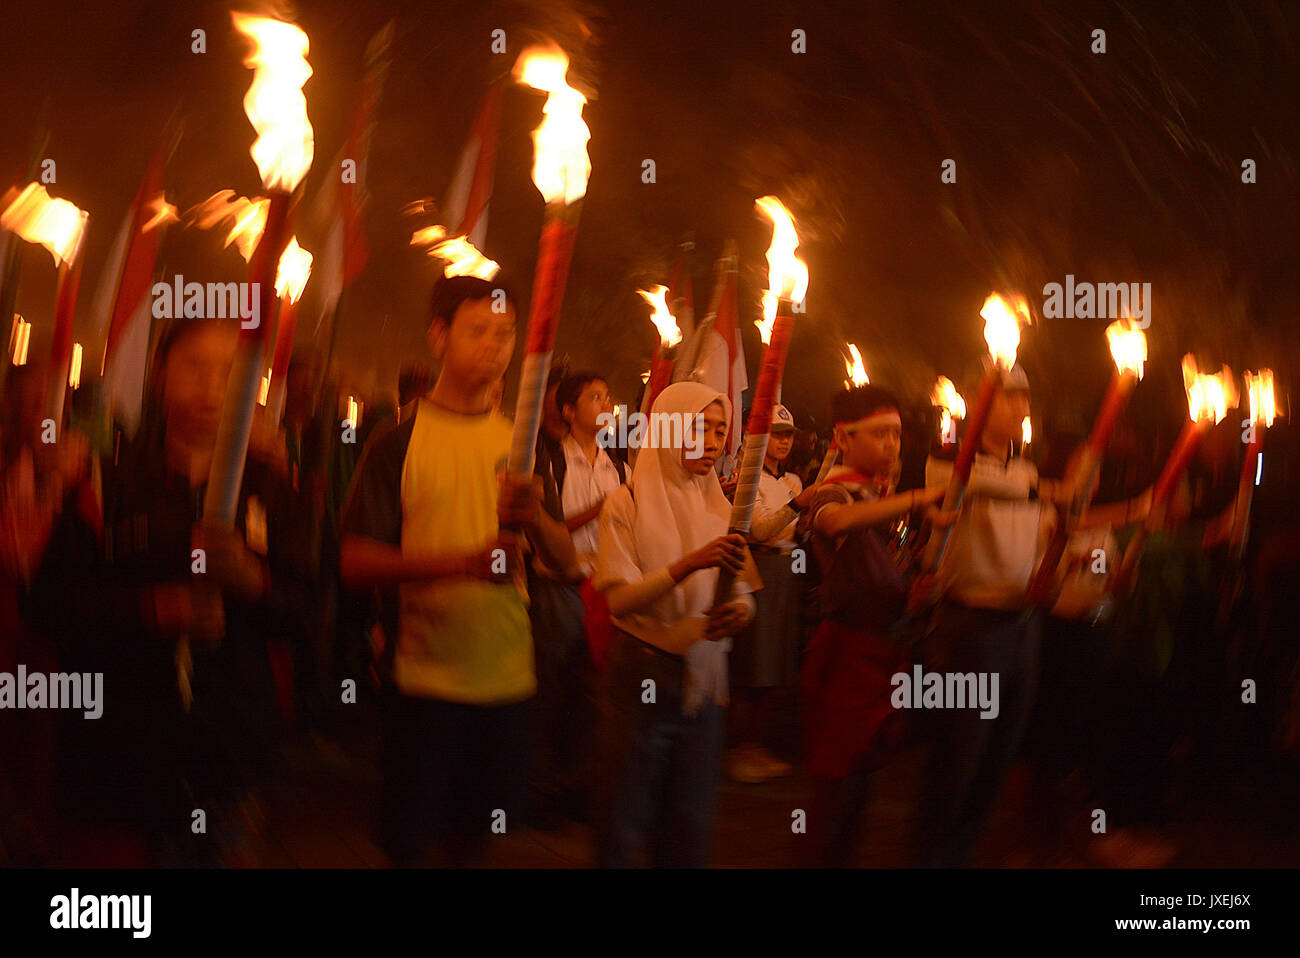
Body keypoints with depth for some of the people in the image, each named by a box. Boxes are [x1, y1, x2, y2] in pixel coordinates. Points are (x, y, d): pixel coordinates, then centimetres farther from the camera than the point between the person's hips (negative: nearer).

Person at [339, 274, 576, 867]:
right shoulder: (399, 443, -5)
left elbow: (565, 560, 3)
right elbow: (355, 564, -13)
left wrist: (535, 518, -20)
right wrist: (461, 562, -26)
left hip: (509, 678, 4)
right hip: (424, 681, -4)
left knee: (476, 829, 15)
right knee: (407, 838, 4)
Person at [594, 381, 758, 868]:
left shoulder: (720, 508, 8)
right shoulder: (627, 503, -5)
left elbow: (743, 591, 7)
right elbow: (619, 599, -15)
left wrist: (738, 611, -17)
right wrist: (690, 563, -27)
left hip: (703, 676, 4)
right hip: (642, 675, -4)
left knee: (689, 825, 8)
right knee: (626, 817, 0)